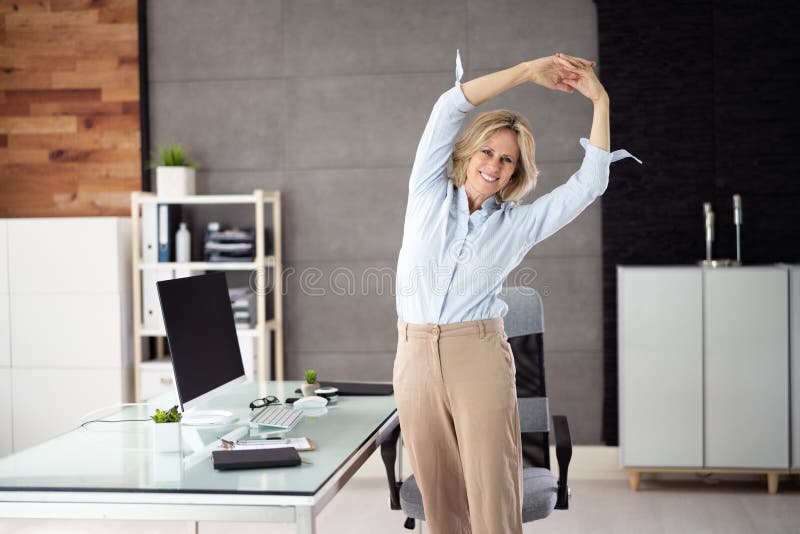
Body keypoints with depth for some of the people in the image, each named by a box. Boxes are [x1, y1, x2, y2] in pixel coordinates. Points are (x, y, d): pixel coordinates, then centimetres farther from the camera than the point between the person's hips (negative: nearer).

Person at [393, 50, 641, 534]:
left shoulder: (519, 223, 8)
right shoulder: (429, 194, 8)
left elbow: (588, 183, 1)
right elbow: (450, 108, 0)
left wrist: (600, 100, 0)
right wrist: (528, 71, -1)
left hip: (479, 357, -1)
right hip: (415, 354, 1)